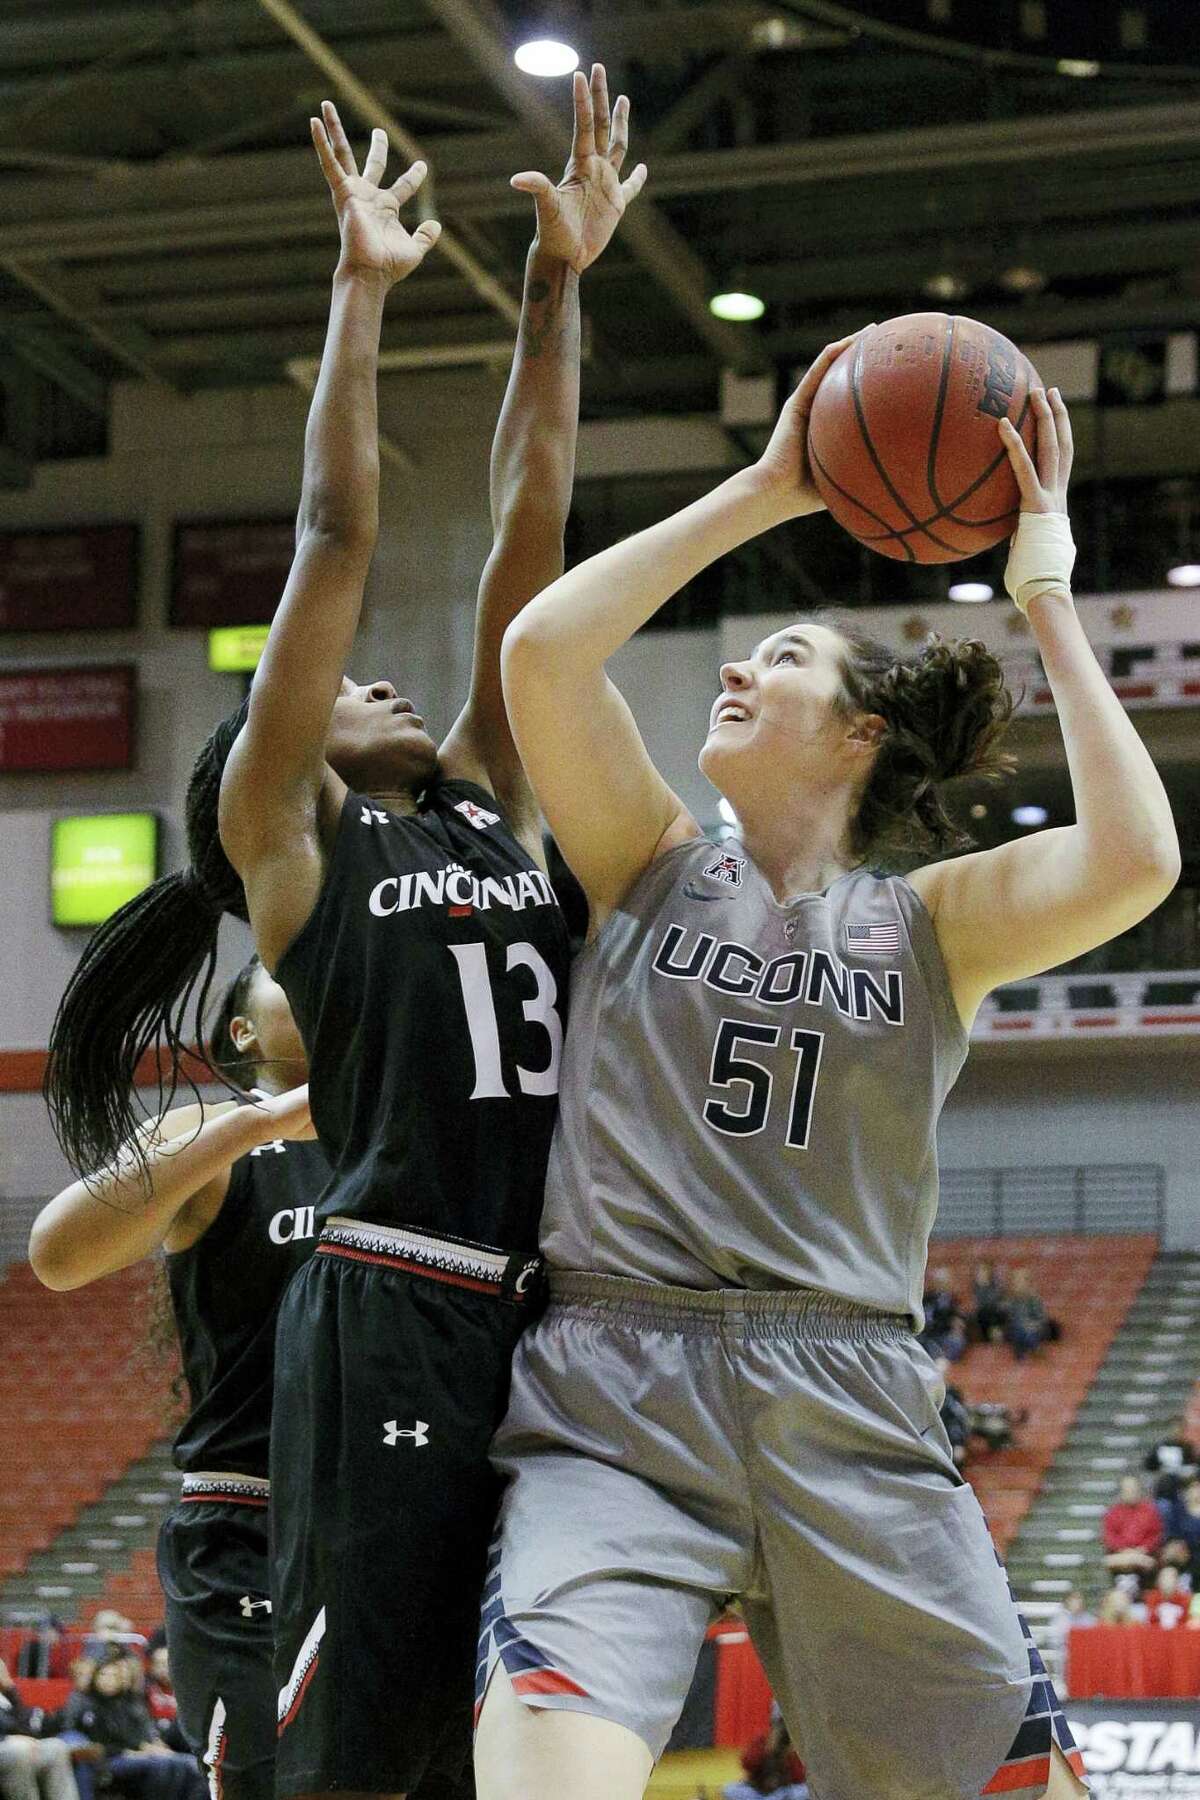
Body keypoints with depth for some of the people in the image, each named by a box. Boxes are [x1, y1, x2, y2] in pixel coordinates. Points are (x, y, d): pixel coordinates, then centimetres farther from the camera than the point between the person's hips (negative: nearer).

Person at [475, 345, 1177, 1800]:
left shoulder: (930, 919, 13)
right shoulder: (651, 866, 15)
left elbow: (1135, 860, -7)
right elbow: (539, 651, -1)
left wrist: (1046, 599, 2)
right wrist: (763, 493, 5)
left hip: (853, 1420, 1)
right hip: (615, 1400, -1)